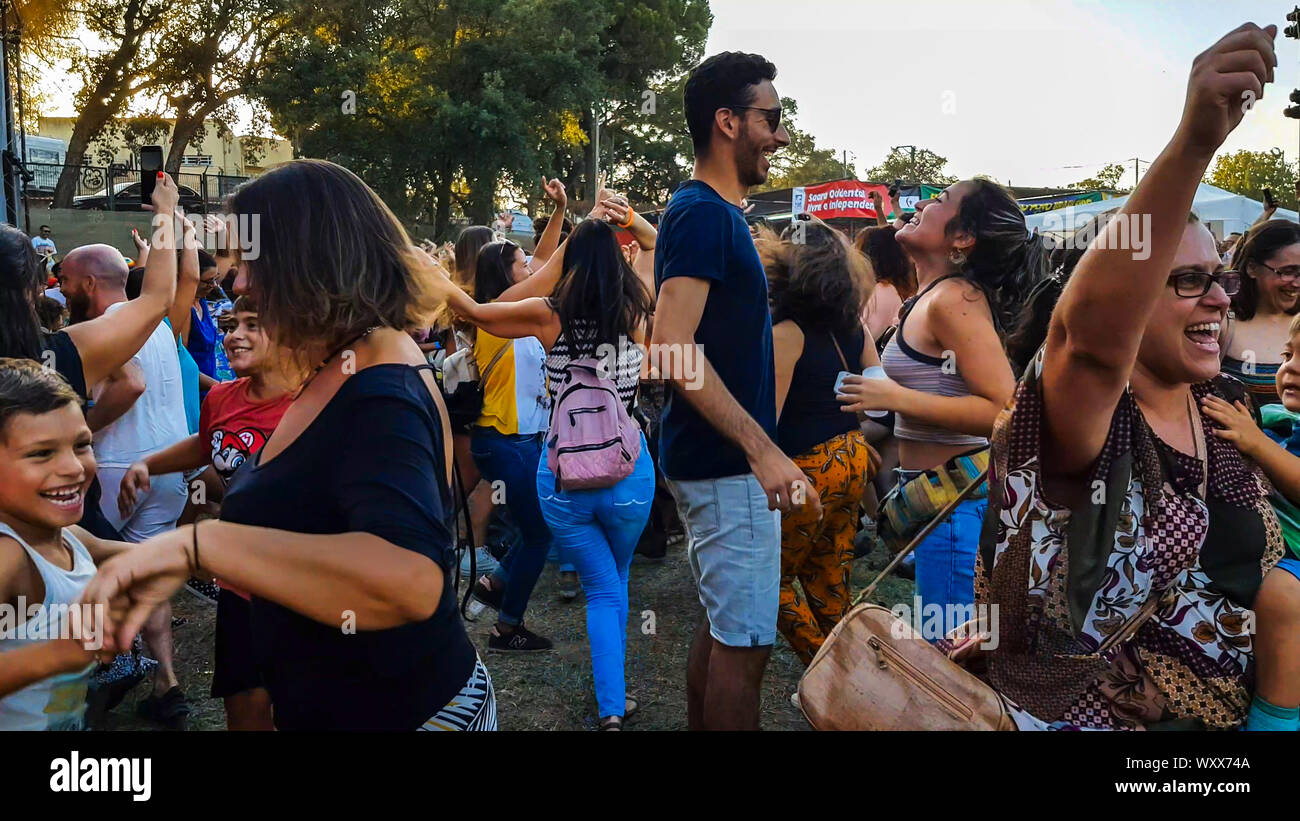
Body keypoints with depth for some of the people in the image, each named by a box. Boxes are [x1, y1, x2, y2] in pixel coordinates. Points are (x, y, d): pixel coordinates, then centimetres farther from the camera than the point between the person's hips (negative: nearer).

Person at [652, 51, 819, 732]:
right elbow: (672, 348, -26)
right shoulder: (705, 214, -16)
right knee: (745, 641, -2)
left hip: (720, 458, 10)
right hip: (728, 465, -10)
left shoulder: (712, 212, 15)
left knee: (720, 625, 19)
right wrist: (762, 449, -27)